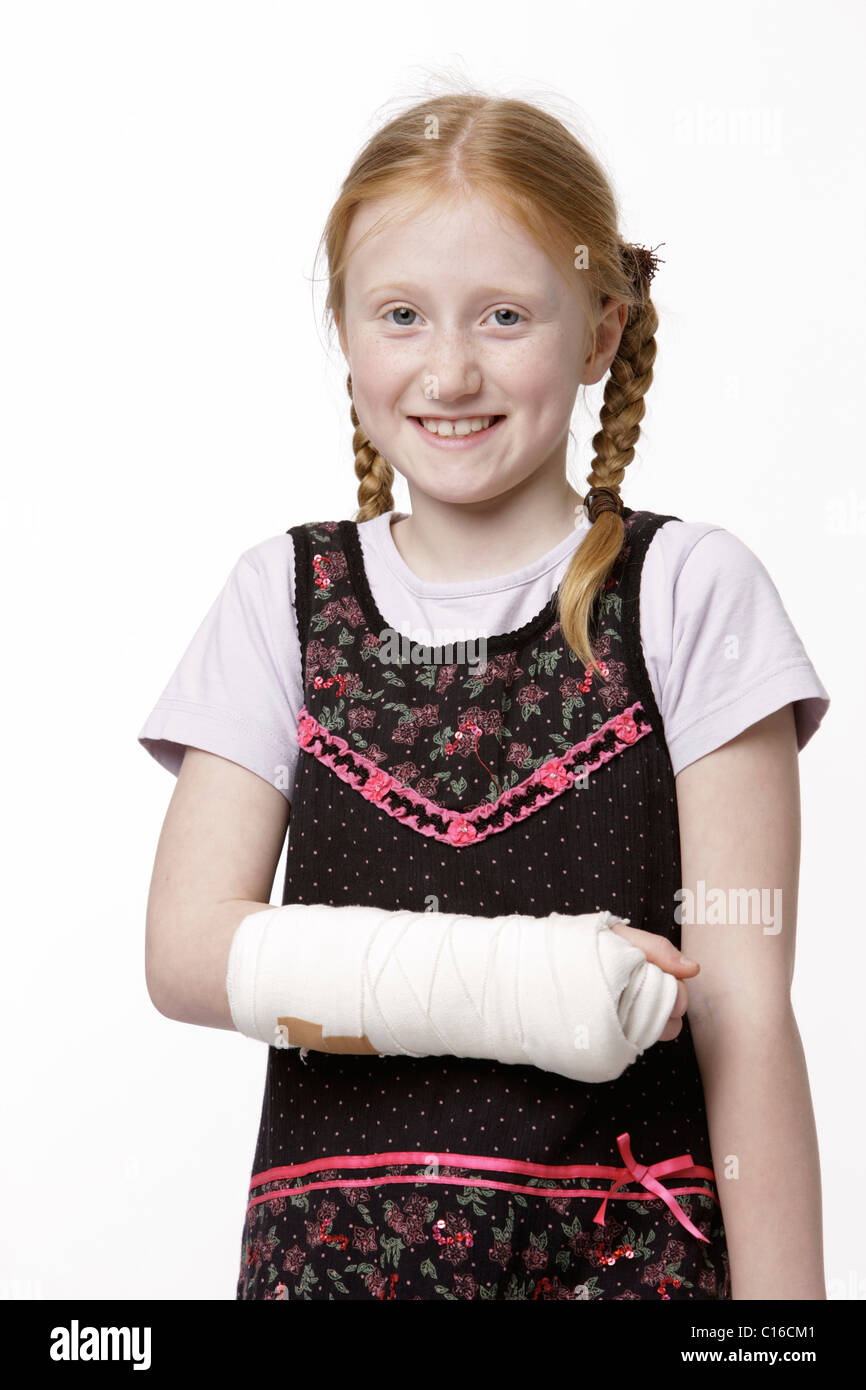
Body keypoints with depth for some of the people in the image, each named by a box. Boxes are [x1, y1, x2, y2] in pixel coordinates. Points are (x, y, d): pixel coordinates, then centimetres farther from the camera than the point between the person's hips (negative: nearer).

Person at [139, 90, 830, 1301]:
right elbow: (190, 950, -4)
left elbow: (744, 1005, -6)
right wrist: (516, 983, -15)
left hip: (629, 1246, -2)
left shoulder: (689, 593, -4)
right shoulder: (285, 600, 4)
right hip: (330, 1243, 2)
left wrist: (779, 1294, -11)